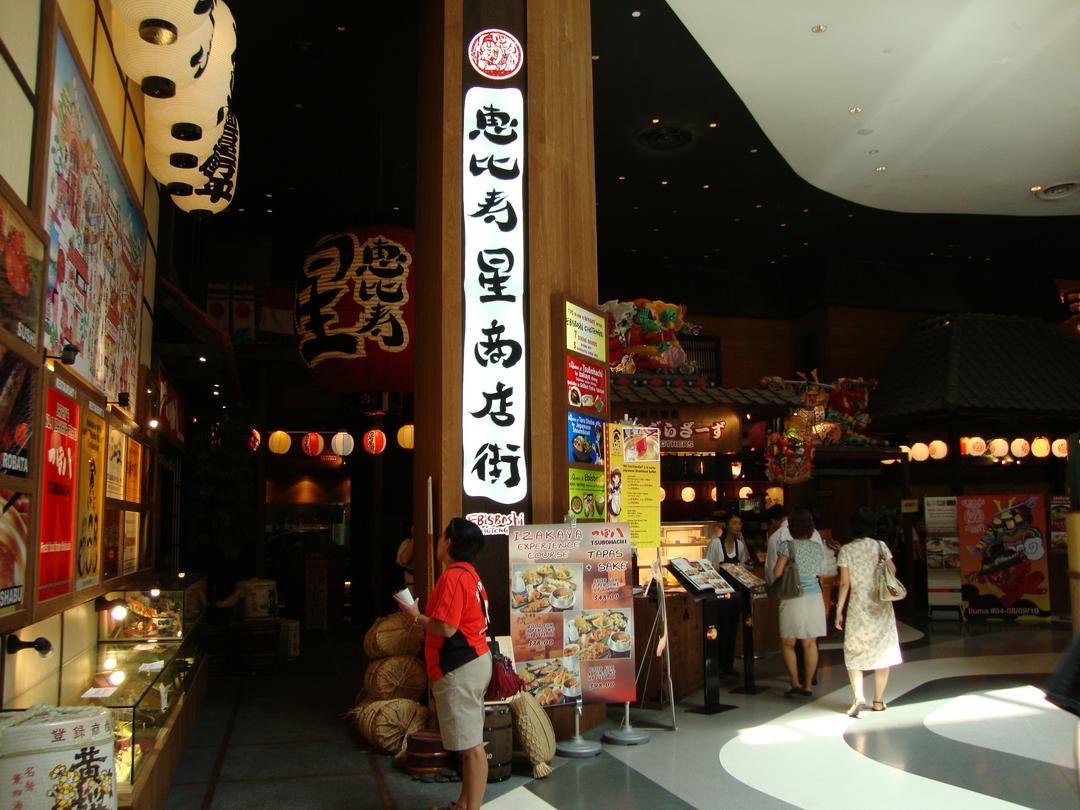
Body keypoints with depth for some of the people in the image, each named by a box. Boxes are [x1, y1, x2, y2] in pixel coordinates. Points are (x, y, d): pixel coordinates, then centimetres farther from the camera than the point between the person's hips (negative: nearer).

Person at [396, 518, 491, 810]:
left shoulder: (452, 577, -17)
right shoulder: (470, 574, 14)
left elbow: (446, 628, -23)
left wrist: (416, 617, -8)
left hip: (459, 669, -10)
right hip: (474, 660, 11)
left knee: (471, 746, -4)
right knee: (469, 742, 17)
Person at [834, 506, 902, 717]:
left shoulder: (846, 551, -8)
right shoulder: (881, 546, -3)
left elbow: (845, 584, -9)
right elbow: (893, 572, 0)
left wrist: (839, 610, -3)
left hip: (858, 607, -2)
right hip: (882, 607, 2)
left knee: (854, 653, 8)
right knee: (882, 651, 12)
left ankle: (858, 697, -8)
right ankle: (879, 700, 16)